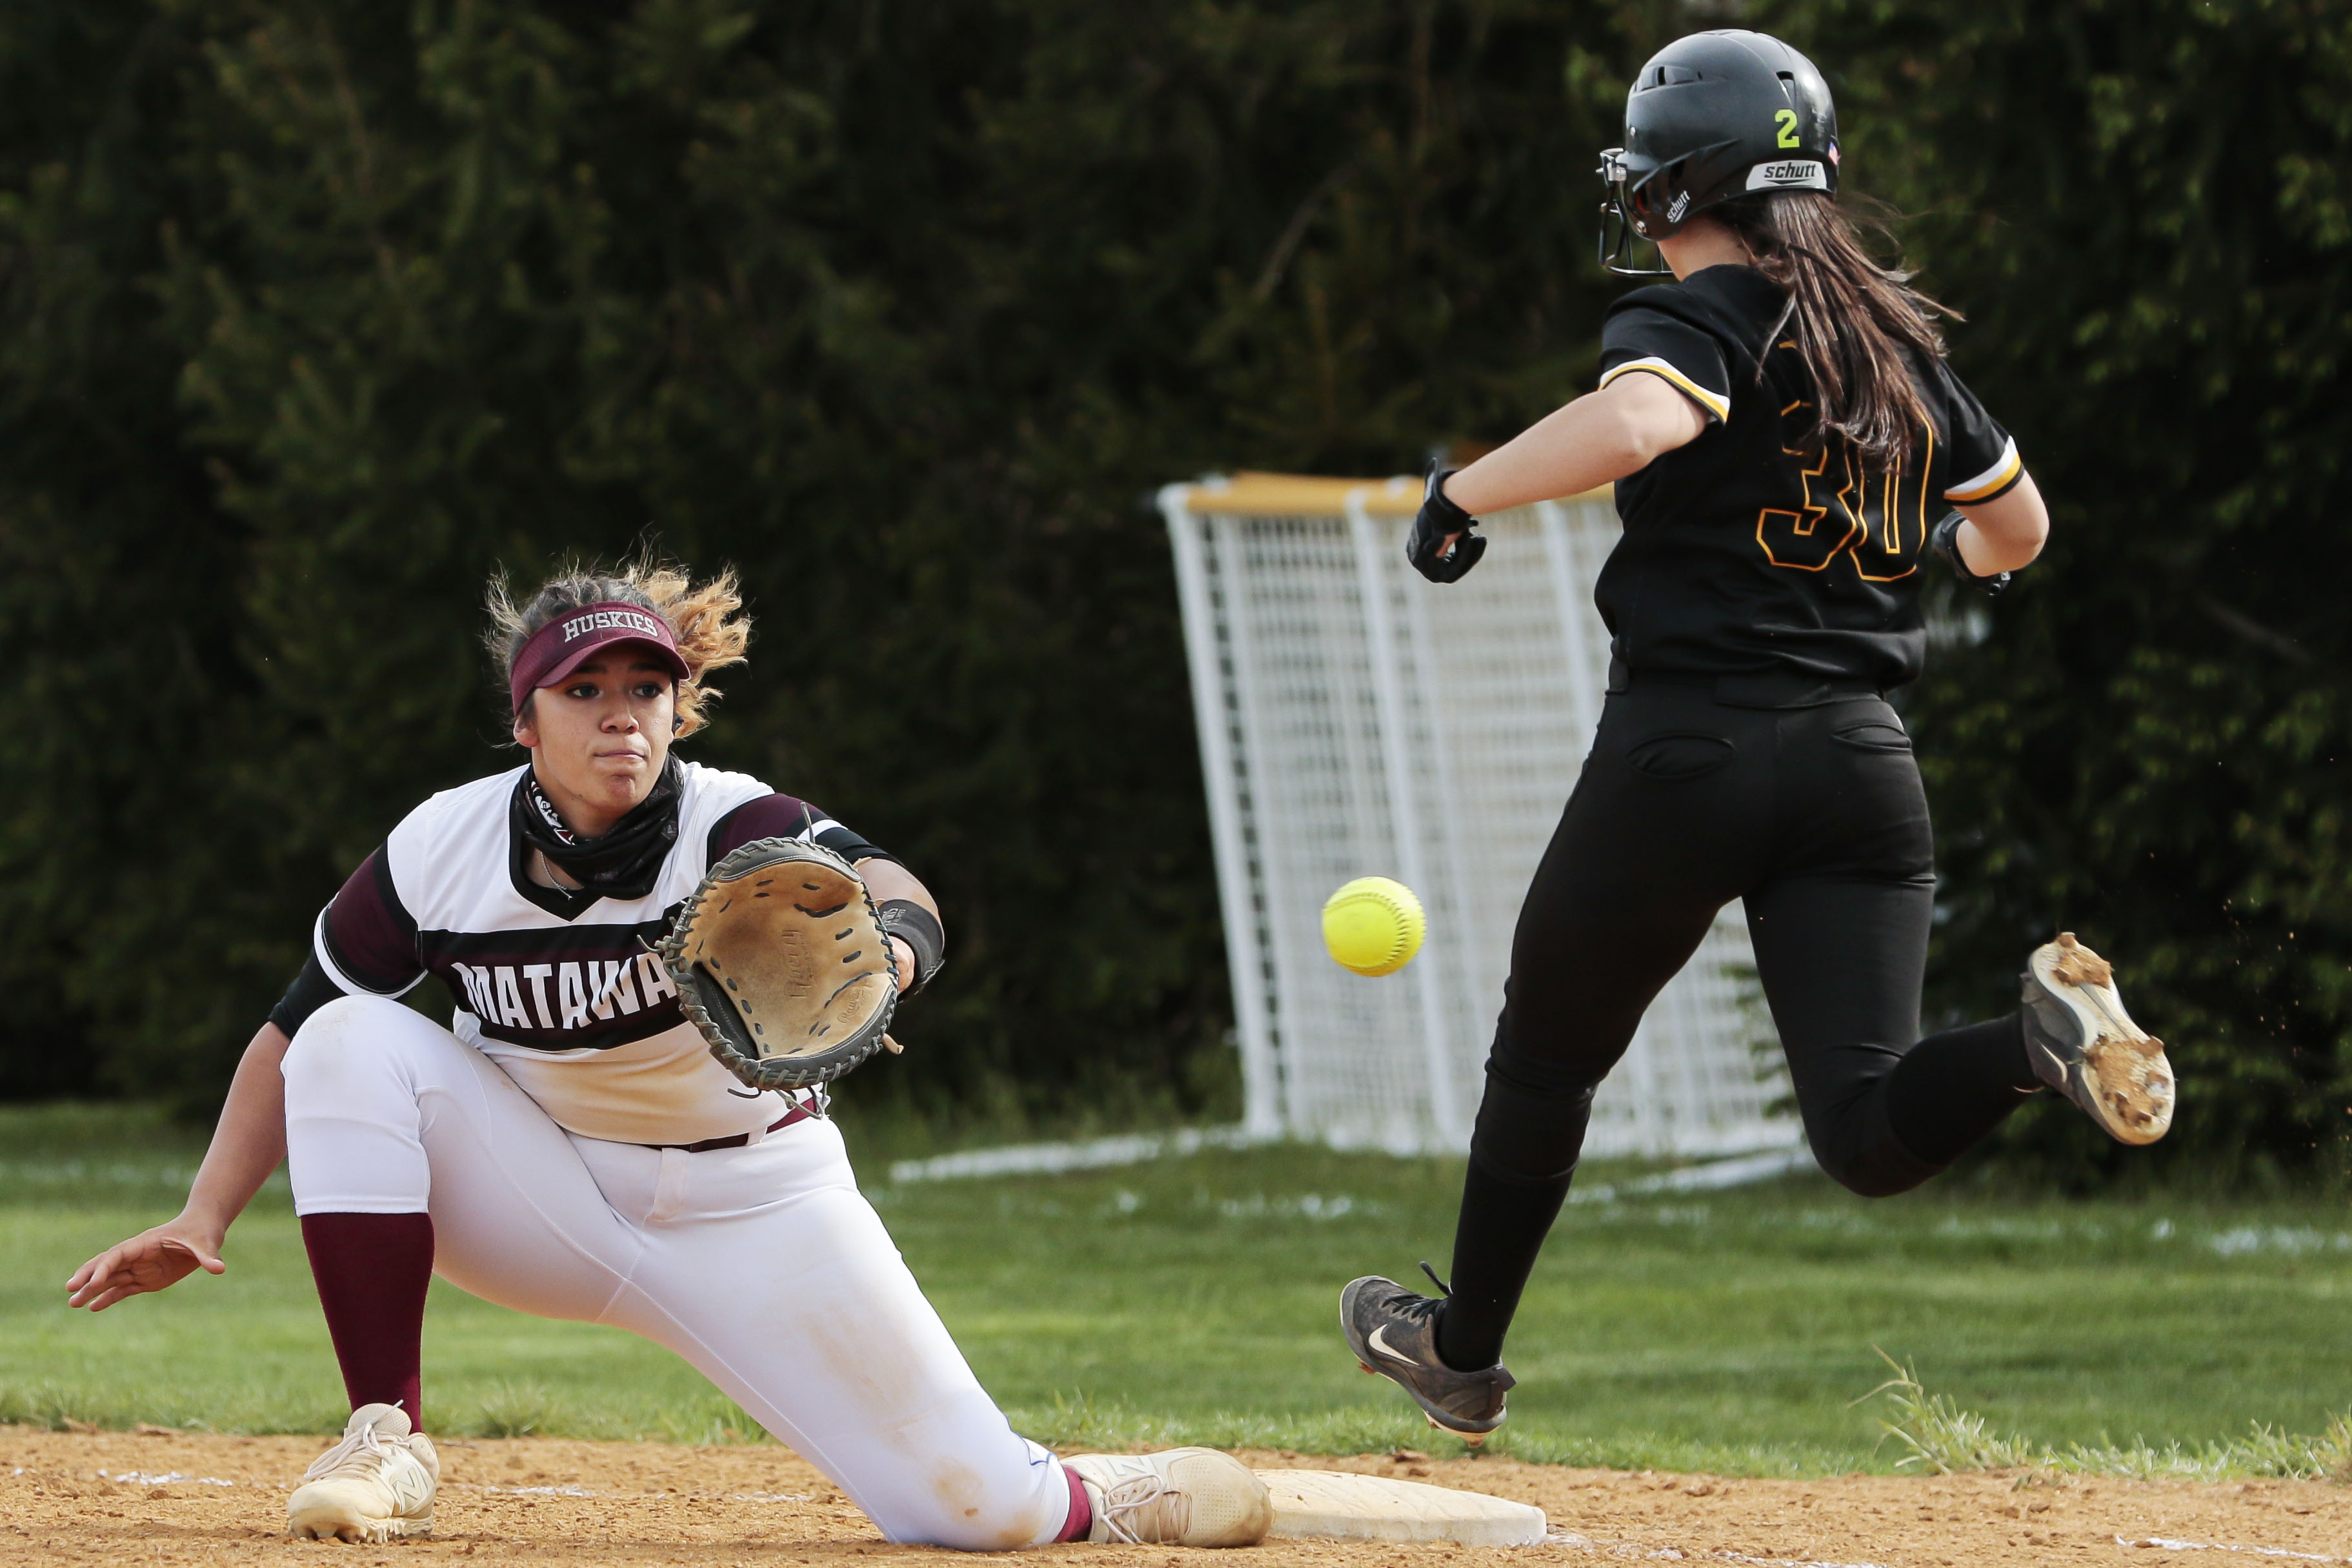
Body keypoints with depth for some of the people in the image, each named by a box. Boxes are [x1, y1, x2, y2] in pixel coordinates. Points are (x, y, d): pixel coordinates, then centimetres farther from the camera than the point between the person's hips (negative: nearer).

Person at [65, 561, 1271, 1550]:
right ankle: (387, 1443, -20)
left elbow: (892, 895, -45)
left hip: (747, 1202, -2)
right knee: (354, 1044, -25)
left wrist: (879, 953, -69)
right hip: (541, 1195, 2)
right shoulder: (440, 853, -16)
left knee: (978, 1509, -10)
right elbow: (295, 1035, -5)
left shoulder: (739, 831, -24)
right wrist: (203, 1220, -16)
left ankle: (1113, 1498, 30)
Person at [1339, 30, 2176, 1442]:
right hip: (1861, 758, 5)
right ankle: (2044, 1033, -32)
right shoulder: (1902, 342, 14)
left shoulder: (1701, 318, -6)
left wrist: (1467, 491, -16)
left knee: (1547, 1058, 19)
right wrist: (1947, 549, 47)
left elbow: (1635, 422, -30)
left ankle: (1465, 1353, 33)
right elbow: (2018, 528, 25)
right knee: (1872, 1137, -4)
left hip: (1686, 747, -5)